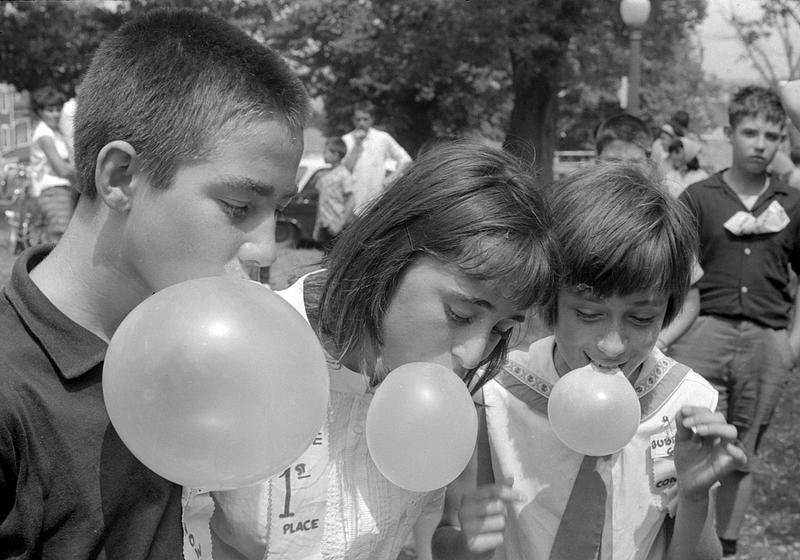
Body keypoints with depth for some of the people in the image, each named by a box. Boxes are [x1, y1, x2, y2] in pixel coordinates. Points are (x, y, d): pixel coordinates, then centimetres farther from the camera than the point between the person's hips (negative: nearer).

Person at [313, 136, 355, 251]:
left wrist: (341, 225, -18)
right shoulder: (325, 176, 14)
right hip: (325, 226, 7)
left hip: (338, 228, -7)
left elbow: (350, 202, -12)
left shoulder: (344, 175, -8)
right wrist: (317, 226, 16)